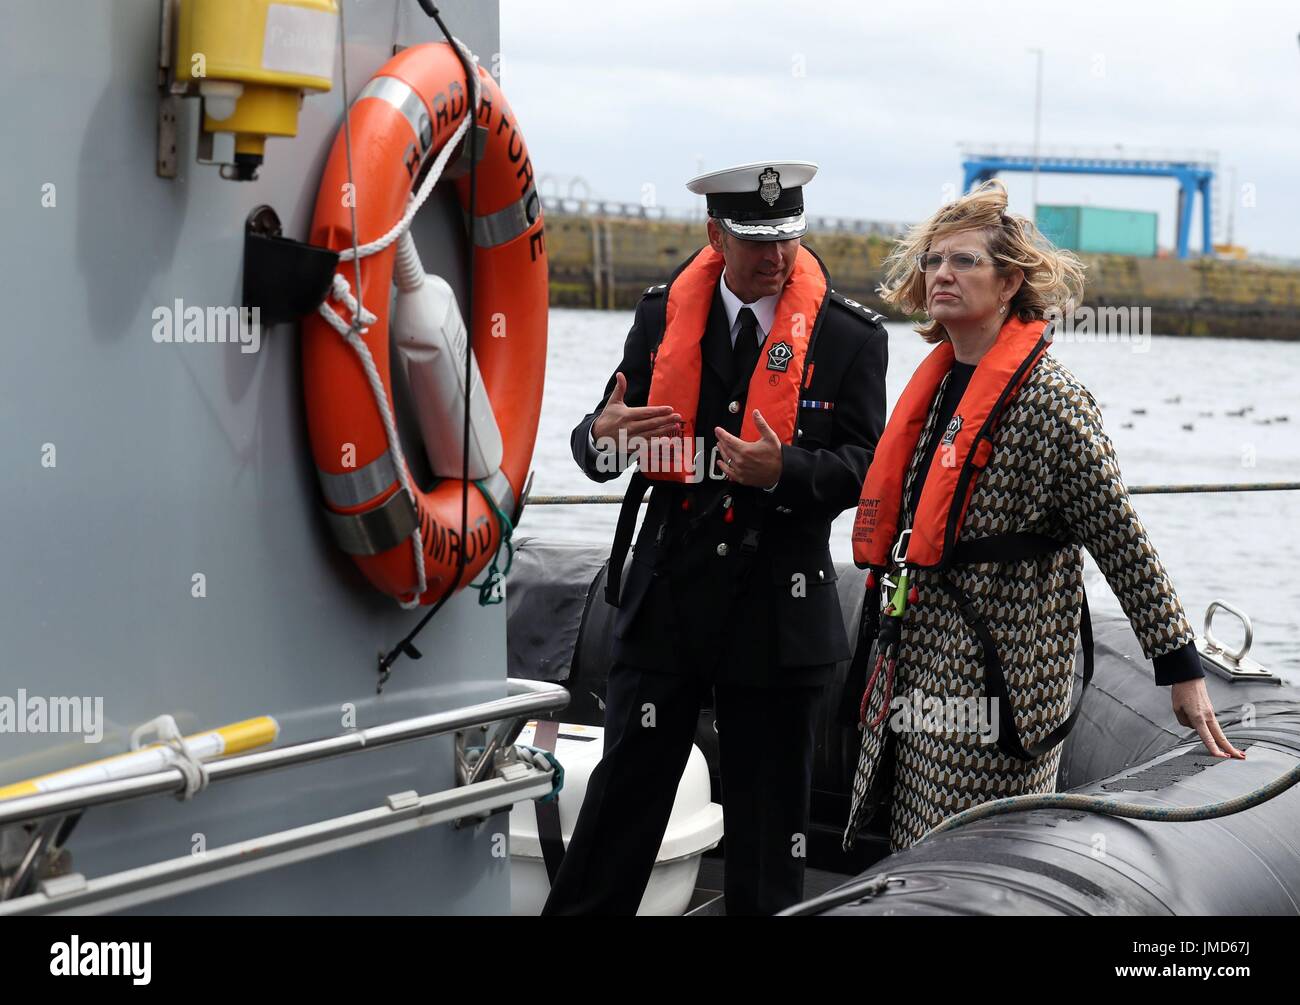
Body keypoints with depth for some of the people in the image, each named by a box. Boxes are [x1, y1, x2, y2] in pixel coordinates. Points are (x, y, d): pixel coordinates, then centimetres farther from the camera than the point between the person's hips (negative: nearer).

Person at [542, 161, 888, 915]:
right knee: (626, 789, 3)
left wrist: (782, 471, -24)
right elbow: (599, 446, 7)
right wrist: (603, 436, -18)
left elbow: (865, 466, -6)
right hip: (667, 592, 1)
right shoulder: (664, 314, 4)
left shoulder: (850, 336, -3)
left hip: (777, 610, -1)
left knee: (769, 809, 9)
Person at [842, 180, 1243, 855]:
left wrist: (1179, 667, -13)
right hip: (918, 666, 8)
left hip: (1000, 679, -8)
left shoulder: (1049, 398, -12)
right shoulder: (937, 384, 12)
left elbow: (1122, 539, -13)